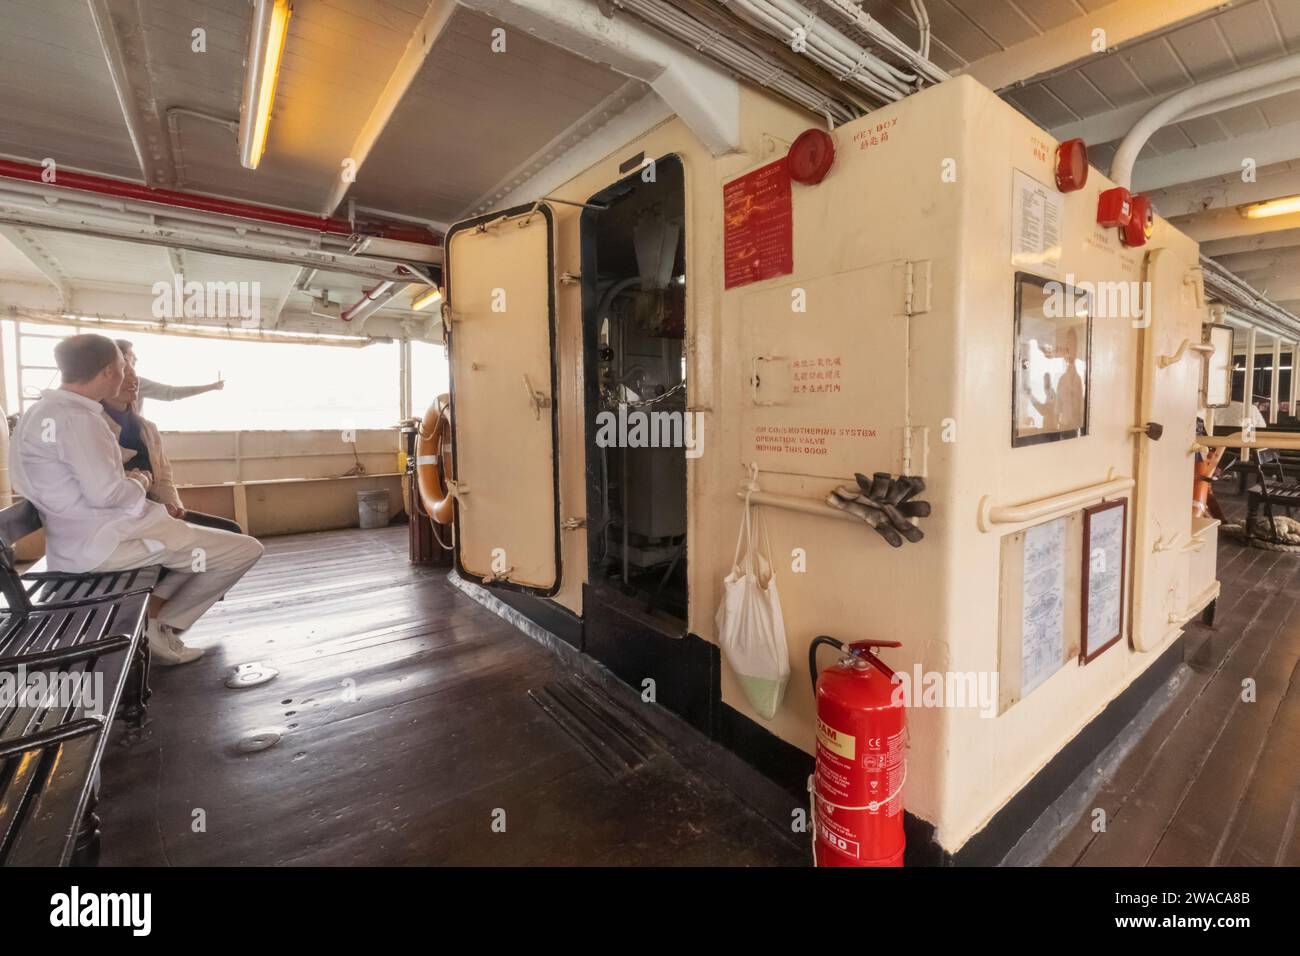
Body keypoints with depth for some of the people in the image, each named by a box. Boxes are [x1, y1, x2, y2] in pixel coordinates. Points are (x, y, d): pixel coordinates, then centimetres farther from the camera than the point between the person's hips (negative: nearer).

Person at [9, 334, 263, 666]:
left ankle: (150, 614, 10)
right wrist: (139, 483, -3)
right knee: (245, 549, -11)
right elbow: (107, 494, -24)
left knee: (198, 541, 27)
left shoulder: (41, 412, 12)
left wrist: (125, 477, 10)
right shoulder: (77, 417, -19)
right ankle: (160, 628, 3)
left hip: (81, 538, 11)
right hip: (105, 541, -11)